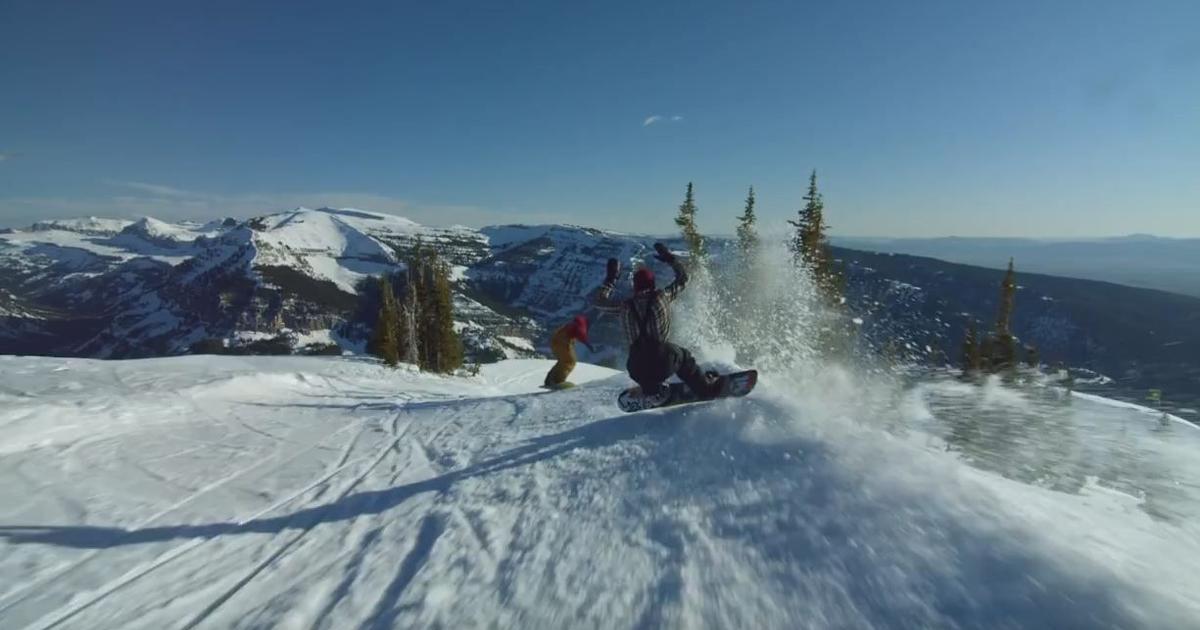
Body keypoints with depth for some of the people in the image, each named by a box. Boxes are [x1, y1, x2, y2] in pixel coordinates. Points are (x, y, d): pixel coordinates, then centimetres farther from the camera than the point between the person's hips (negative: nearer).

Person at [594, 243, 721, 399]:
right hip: (663, 360, -2)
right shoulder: (662, 296, 4)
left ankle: (651, 390, 28)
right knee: (683, 357, 30)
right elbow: (683, 278, 22)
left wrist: (610, 279, 34)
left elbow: (599, 301, 26)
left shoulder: (625, 306, 8)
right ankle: (706, 388, 31)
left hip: (638, 370, 2)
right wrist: (670, 258, 32)